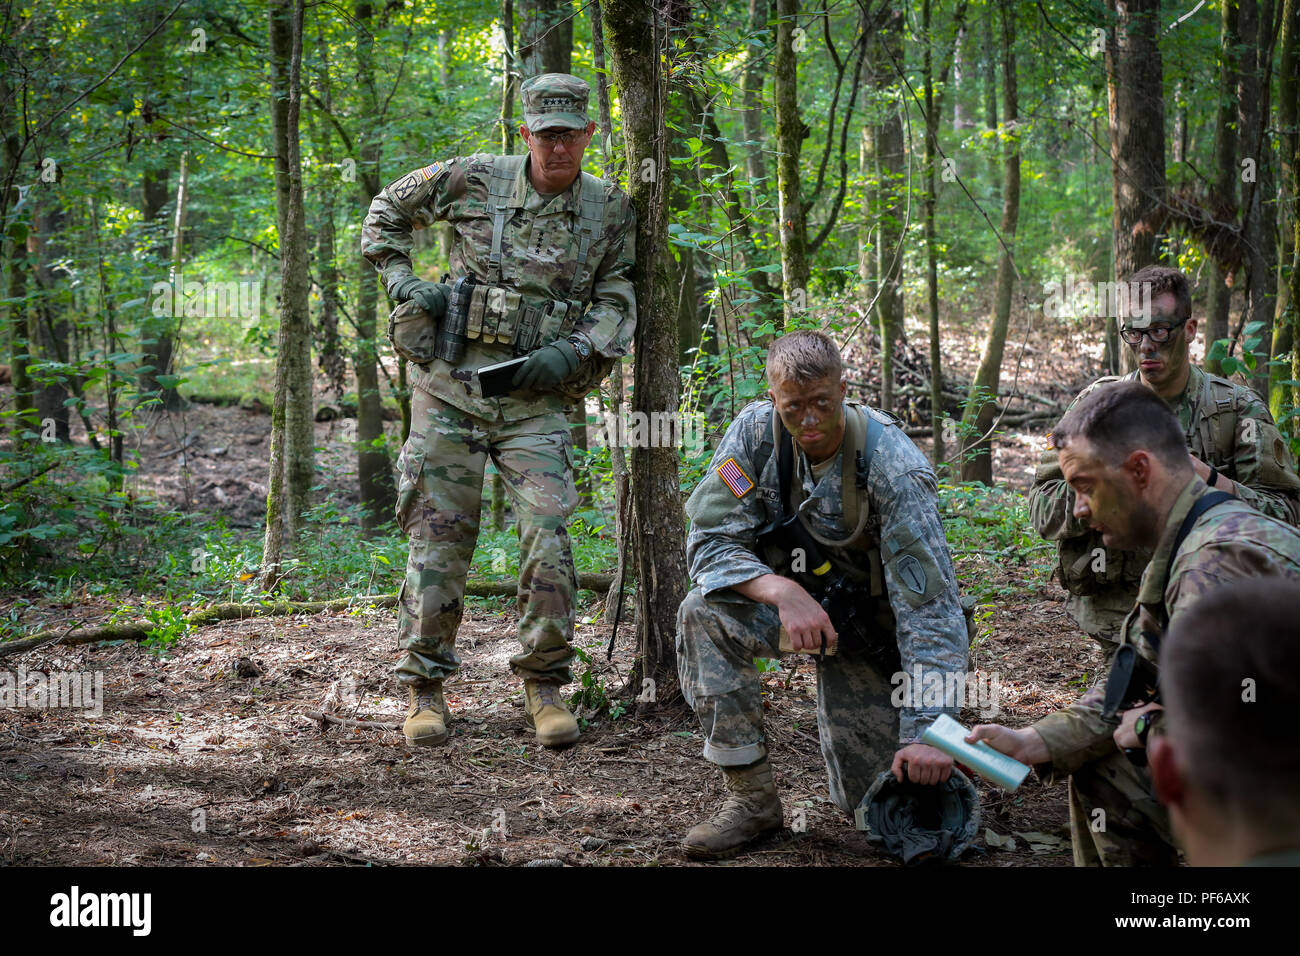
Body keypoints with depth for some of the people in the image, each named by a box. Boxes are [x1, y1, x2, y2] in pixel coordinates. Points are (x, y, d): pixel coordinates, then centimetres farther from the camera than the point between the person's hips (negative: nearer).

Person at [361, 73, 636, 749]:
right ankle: (424, 688, 12)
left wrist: (572, 353, -12)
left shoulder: (610, 210, 3)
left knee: (548, 533, -13)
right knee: (440, 535, 1)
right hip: (451, 384, 0)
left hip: (536, 398, 1)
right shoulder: (475, 179, -1)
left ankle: (544, 684, 2)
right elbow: (387, 211, 12)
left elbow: (617, 301, 6)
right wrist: (405, 284, -1)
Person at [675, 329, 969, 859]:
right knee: (704, 613, -29)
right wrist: (782, 592, -37)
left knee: (872, 794, -6)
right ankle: (750, 796, -18)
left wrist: (928, 731, -40)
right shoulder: (756, 431, -18)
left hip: (871, 621, -2)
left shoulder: (892, 466, -29)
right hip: (793, 592, 3)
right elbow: (710, 539, -17)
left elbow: (929, 606, -32)